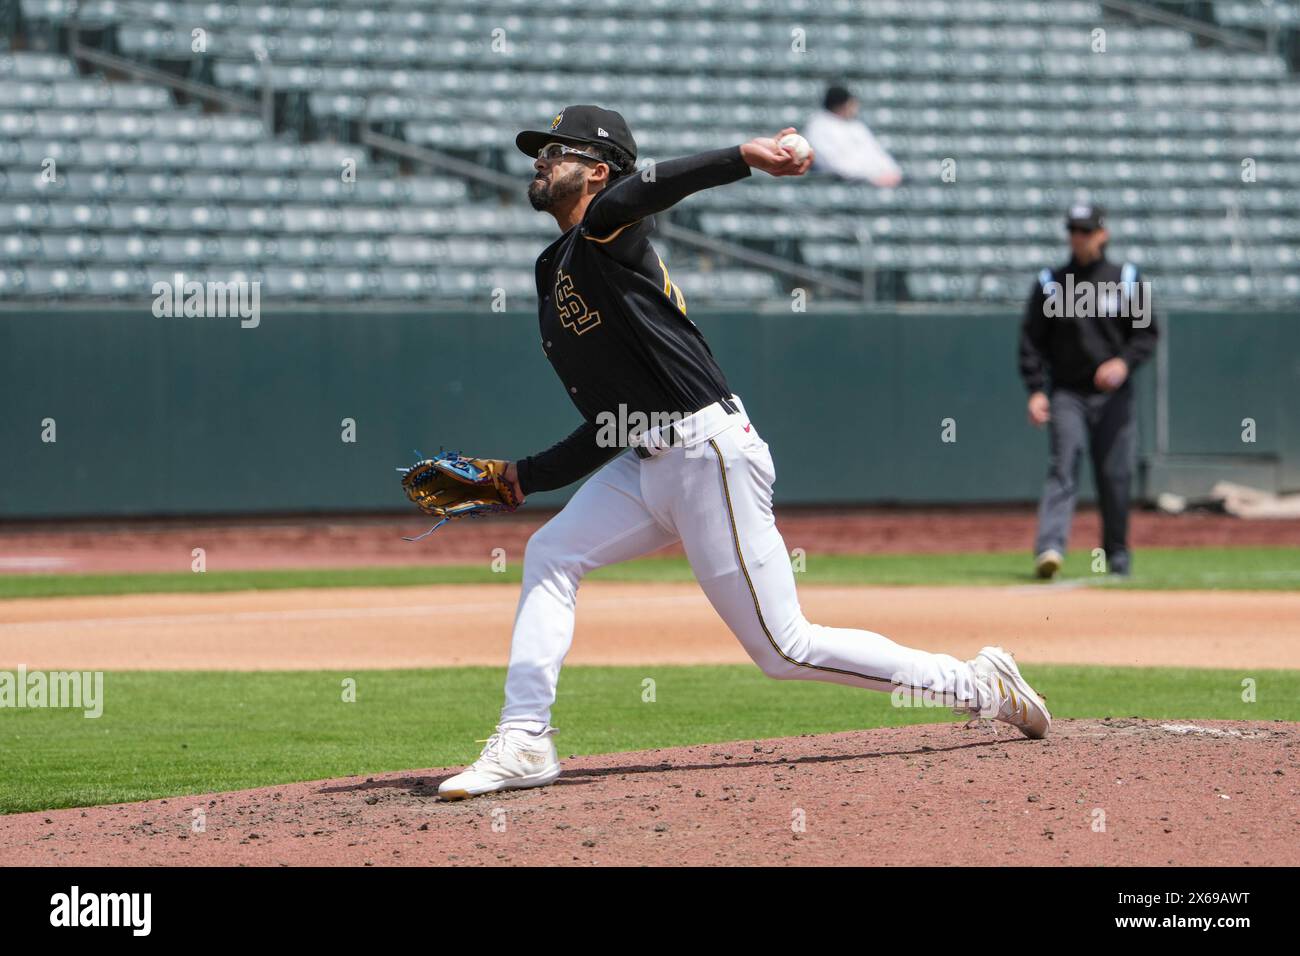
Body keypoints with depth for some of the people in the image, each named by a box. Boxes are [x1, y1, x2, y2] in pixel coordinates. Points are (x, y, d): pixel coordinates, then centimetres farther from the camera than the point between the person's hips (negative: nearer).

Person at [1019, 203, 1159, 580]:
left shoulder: (1126, 280, 5)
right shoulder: (1049, 283, 5)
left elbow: (1147, 332, 4)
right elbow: (1031, 341, 4)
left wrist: (1125, 362, -15)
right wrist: (1036, 390, -6)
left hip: (1113, 393, 1)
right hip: (1066, 393, -1)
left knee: (1115, 475, 3)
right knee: (1063, 467, -15)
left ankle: (1117, 552, 20)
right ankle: (1049, 548, -27)